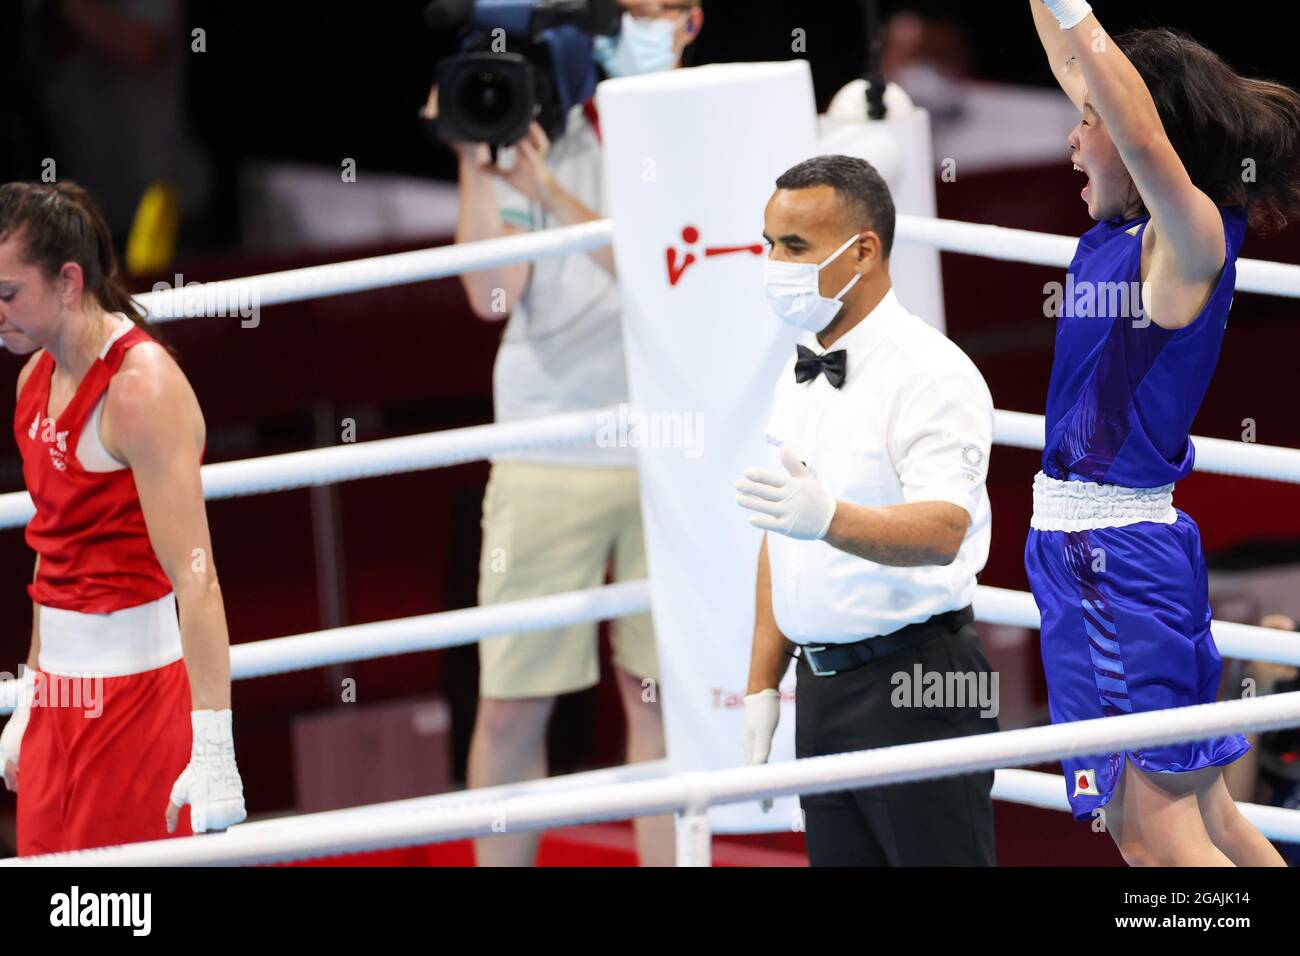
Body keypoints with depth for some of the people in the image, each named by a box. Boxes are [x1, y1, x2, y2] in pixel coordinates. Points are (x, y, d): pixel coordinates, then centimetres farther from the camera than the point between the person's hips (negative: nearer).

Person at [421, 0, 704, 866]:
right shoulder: (533, 130, 3)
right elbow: (492, 295, -5)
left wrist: (555, 195, -21)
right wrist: (474, 166, -13)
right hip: (548, 458, 0)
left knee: (660, 690, 4)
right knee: (513, 698, 0)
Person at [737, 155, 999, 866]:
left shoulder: (931, 373, -13)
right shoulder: (799, 373, 14)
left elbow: (942, 529, -28)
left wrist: (829, 518, -45)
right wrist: (763, 687, 15)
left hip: (915, 684, -8)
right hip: (822, 685, 8)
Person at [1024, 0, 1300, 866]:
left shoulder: (1190, 238, -14)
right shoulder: (1122, 229, 8)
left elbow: (1145, 139, -35)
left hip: (1118, 557, -9)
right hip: (1082, 541, 9)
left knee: (1157, 830, -9)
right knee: (1203, 820, 14)